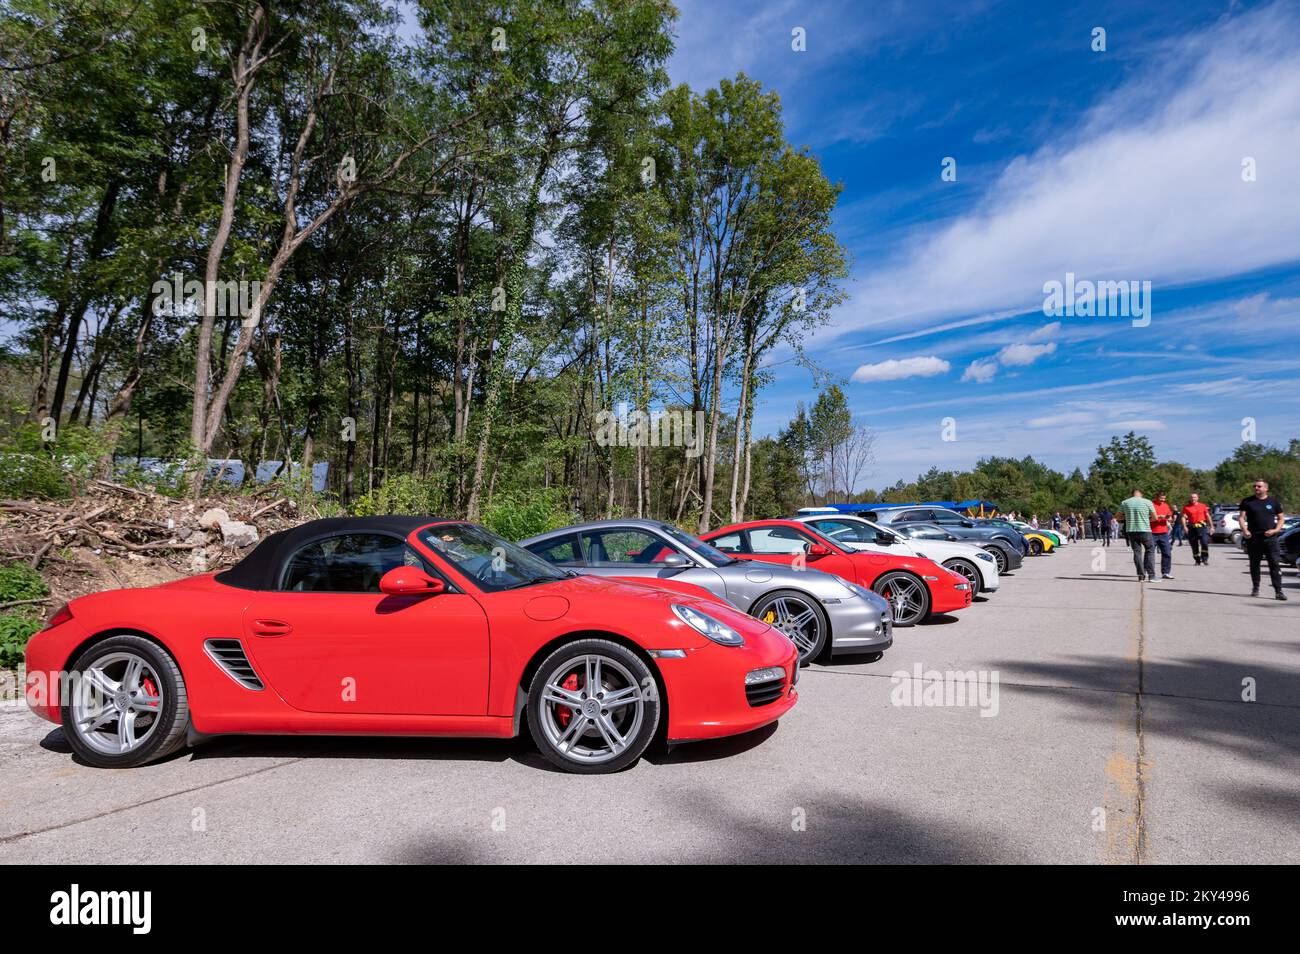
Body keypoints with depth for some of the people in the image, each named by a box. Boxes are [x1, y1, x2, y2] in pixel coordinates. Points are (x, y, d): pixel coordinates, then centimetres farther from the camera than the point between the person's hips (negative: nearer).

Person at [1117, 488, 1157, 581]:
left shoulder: (1125, 503, 1)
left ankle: (1141, 576, 7)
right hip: (1145, 530, -2)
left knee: (1137, 552, 9)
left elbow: (1117, 517, 9)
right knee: (1150, 551, 9)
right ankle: (1151, 575, 2)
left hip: (1131, 531, 2)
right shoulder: (1147, 502, -4)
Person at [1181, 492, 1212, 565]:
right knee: (1194, 545, 5)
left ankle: (1205, 559, -3)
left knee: (1204, 543, -16)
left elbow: (1208, 516, 12)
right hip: (1192, 528, 0)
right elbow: (1183, 517, 0)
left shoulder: (1203, 506, 8)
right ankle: (1197, 561, 16)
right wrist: (1184, 526, -13)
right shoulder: (1186, 507, 5)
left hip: (1202, 527, 0)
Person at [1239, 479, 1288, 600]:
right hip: (1253, 539, 1)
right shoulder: (1247, 502, 6)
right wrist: (1244, 530, -13)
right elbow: (1241, 517, 3)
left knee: (1274, 564, -6)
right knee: (1254, 564, 10)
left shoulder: (1273, 501, 7)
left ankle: (1278, 591, -6)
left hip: (1270, 538, -1)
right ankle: (1255, 588, 21)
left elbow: (1281, 518, 11)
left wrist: (1276, 530, -6)